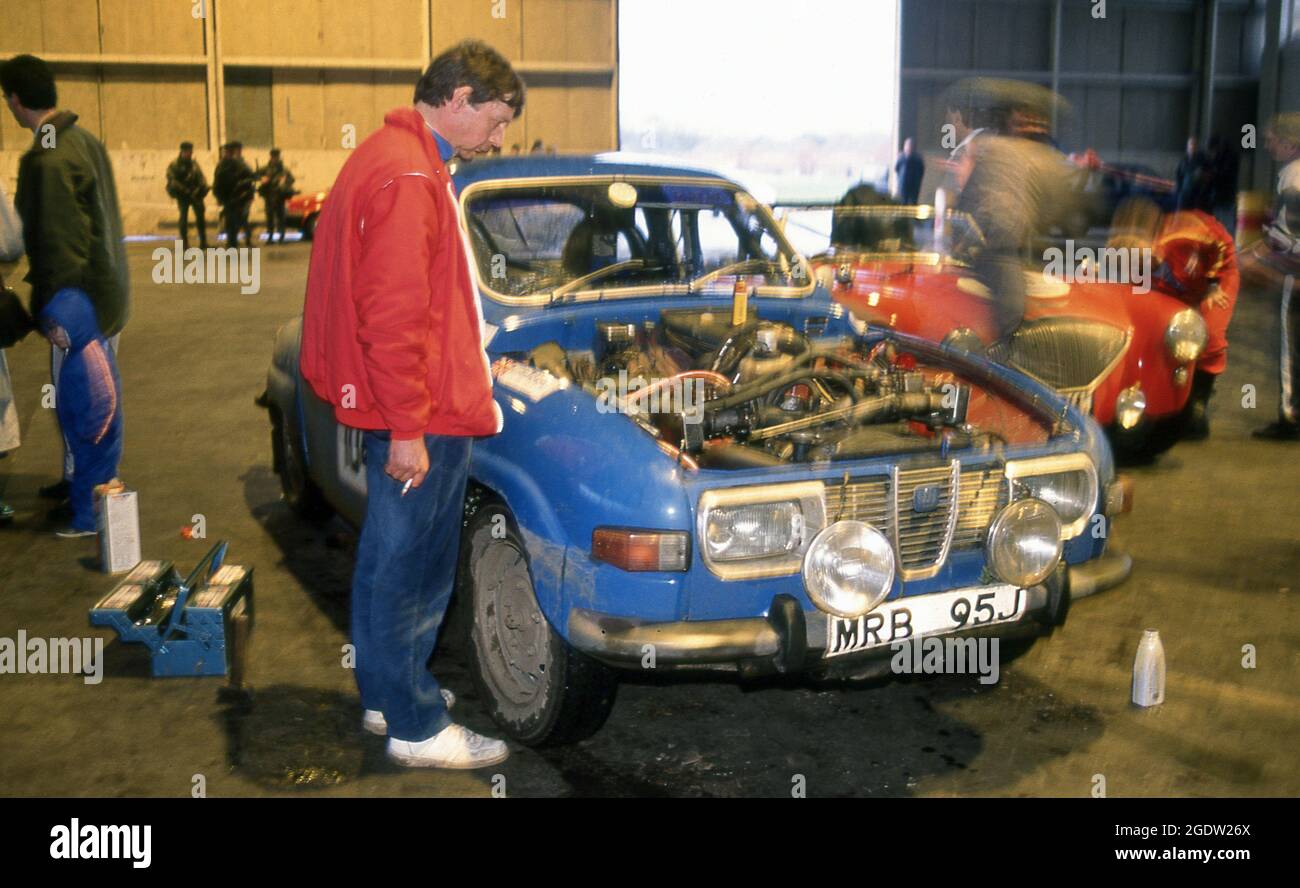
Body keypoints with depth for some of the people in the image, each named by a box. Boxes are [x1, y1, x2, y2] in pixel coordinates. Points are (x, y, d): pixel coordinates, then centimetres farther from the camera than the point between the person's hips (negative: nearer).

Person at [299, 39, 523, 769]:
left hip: (409, 412, 11)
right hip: (420, 419, -11)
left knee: (396, 561, 19)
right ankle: (417, 729, 12)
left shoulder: (397, 158, 15)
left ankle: (388, 695, 33)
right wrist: (407, 429, -23)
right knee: (407, 566, 0)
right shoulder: (407, 178, -19)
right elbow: (394, 316, -24)